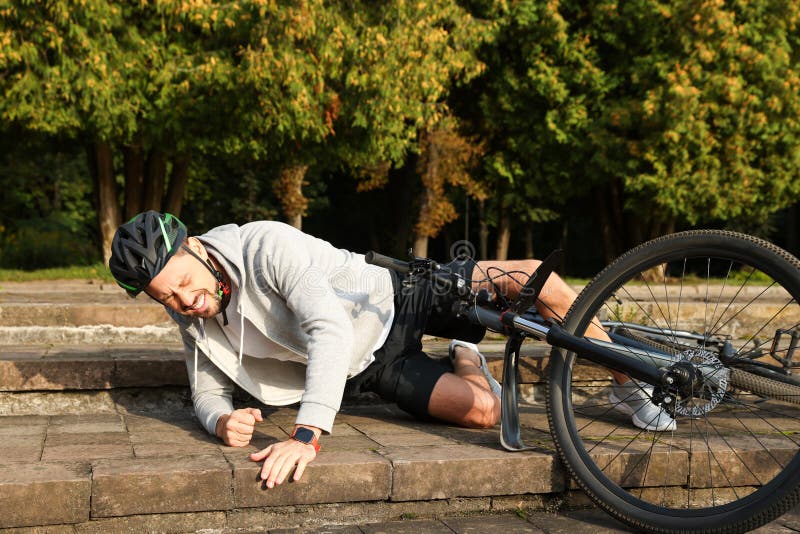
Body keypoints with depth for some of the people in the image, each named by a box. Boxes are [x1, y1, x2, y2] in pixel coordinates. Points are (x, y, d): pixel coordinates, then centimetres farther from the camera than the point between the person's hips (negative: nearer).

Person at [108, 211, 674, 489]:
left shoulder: (265, 246, -31)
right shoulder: (193, 323, -10)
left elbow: (330, 329, -43)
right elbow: (208, 393, 0)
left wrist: (307, 434, -55)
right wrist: (223, 421, -28)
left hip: (396, 298, -3)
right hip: (375, 368, 4)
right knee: (482, 411, -16)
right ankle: (464, 361, 23)